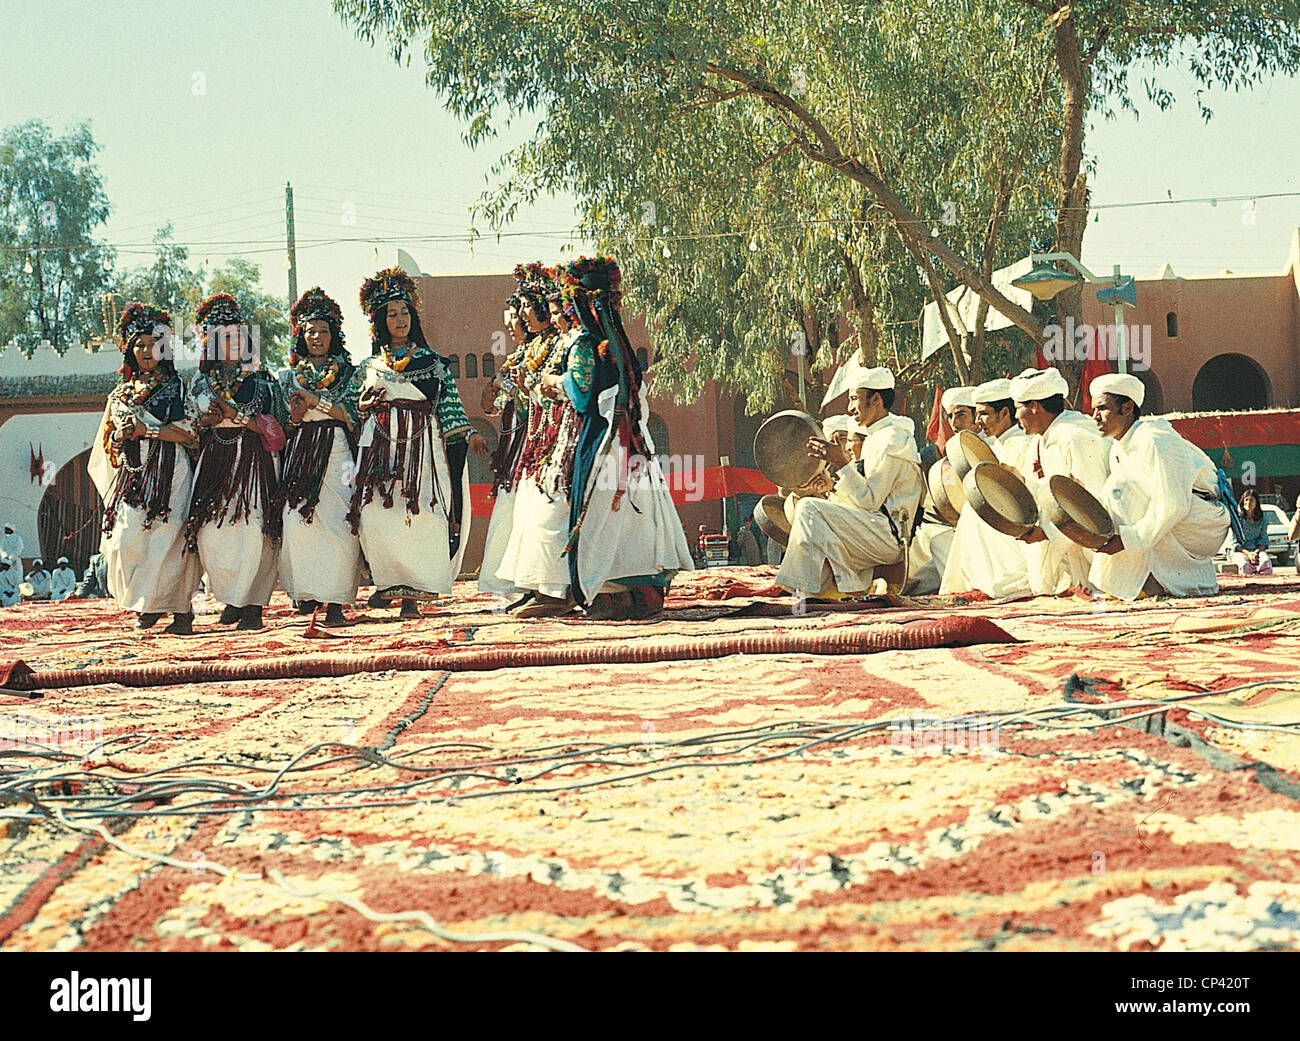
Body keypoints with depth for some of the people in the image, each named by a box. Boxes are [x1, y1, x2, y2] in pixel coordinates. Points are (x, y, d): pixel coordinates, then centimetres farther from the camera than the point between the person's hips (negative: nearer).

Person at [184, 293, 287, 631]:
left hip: (255, 459, -2)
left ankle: (252, 606, -7)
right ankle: (232, 599, 7)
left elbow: (277, 425, 0)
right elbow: (196, 423, 12)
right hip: (215, 459, 2)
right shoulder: (202, 381, 15)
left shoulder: (262, 378, 8)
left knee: (253, 527, -14)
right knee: (212, 530, -10)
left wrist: (233, 414, -8)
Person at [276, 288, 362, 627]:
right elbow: (283, 423, 14)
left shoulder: (349, 372, 12)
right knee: (298, 521, -12)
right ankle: (306, 591, 2)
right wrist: (295, 412, -7)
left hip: (338, 451, -2)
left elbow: (352, 415, -1)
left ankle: (335, 601, -12)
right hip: (300, 452, 2)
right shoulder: (290, 375, 18)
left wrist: (311, 399, -5)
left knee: (339, 524, -14)